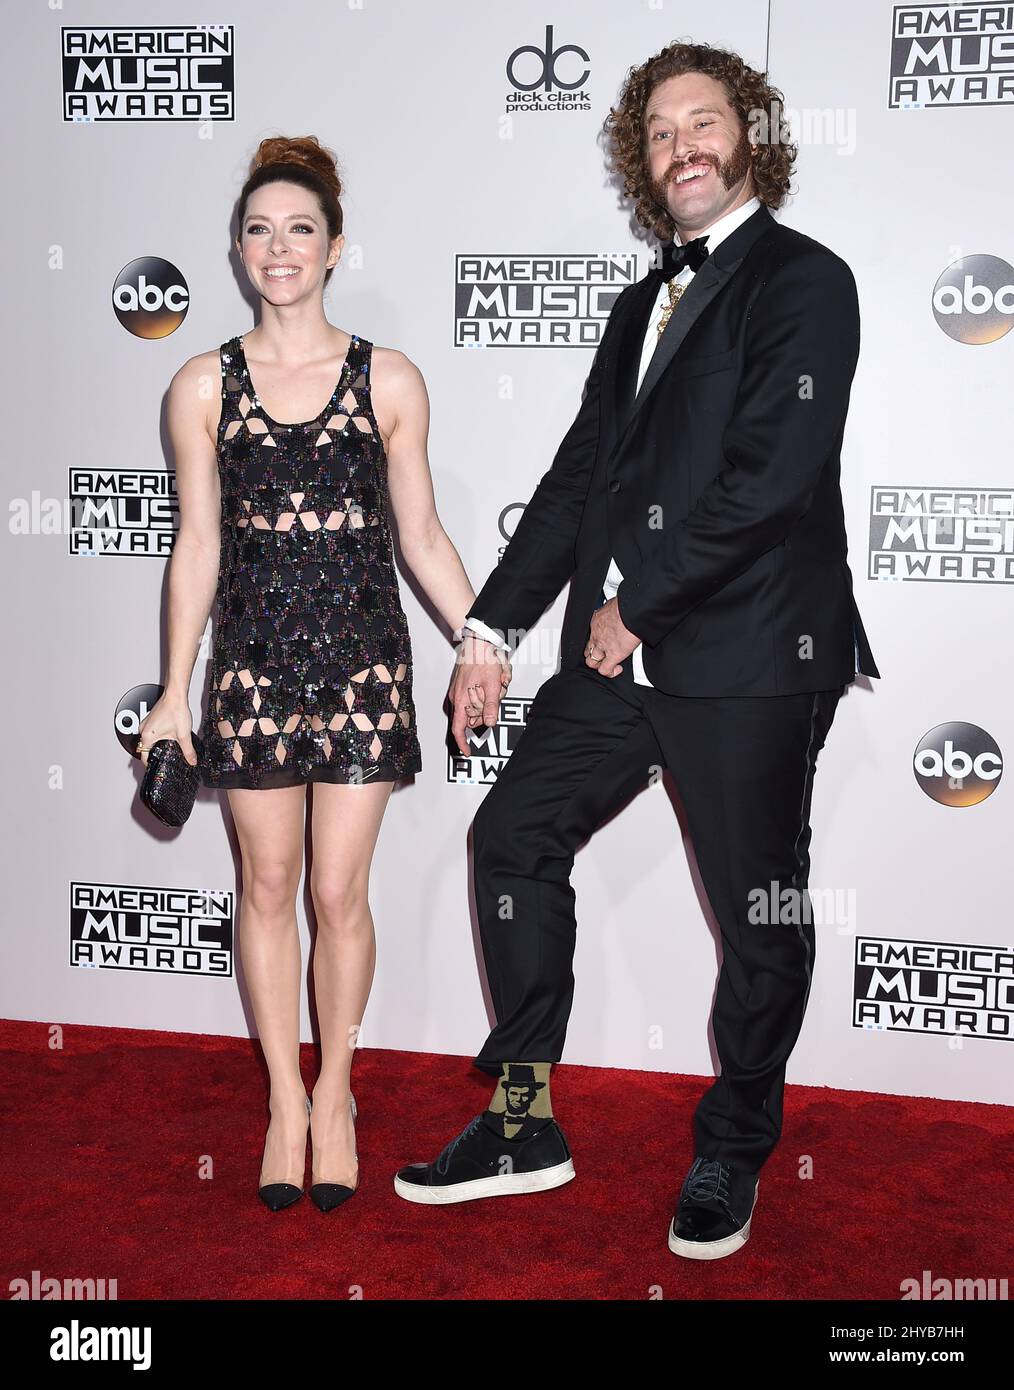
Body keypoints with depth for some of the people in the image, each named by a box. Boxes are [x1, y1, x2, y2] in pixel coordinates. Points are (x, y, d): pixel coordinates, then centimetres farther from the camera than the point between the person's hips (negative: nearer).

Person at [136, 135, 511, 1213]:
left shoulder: (389, 381, 1)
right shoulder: (204, 386, 3)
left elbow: (421, 535, 4)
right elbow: (197, 546, 4)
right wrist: (174, 693, 3)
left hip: (362, 661, -1)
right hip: (253, 666, 1)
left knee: (339, 895, 2)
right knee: (267, 888, 9)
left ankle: (333, 1096, 23)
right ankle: (285, 1102, 26)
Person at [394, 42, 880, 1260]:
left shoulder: (804, 282, -5)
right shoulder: (642, 304, 18)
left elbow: (773, 478, -17)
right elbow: (579, 476, 15)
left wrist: (639, 604, -12)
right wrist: (493, 630, 10)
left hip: (749, 657, -7)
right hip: (619, 654, 8)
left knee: (759, 912, 5)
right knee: (514, 835, 7)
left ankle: (732, 1156, 26)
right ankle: (523, 1128, 19)